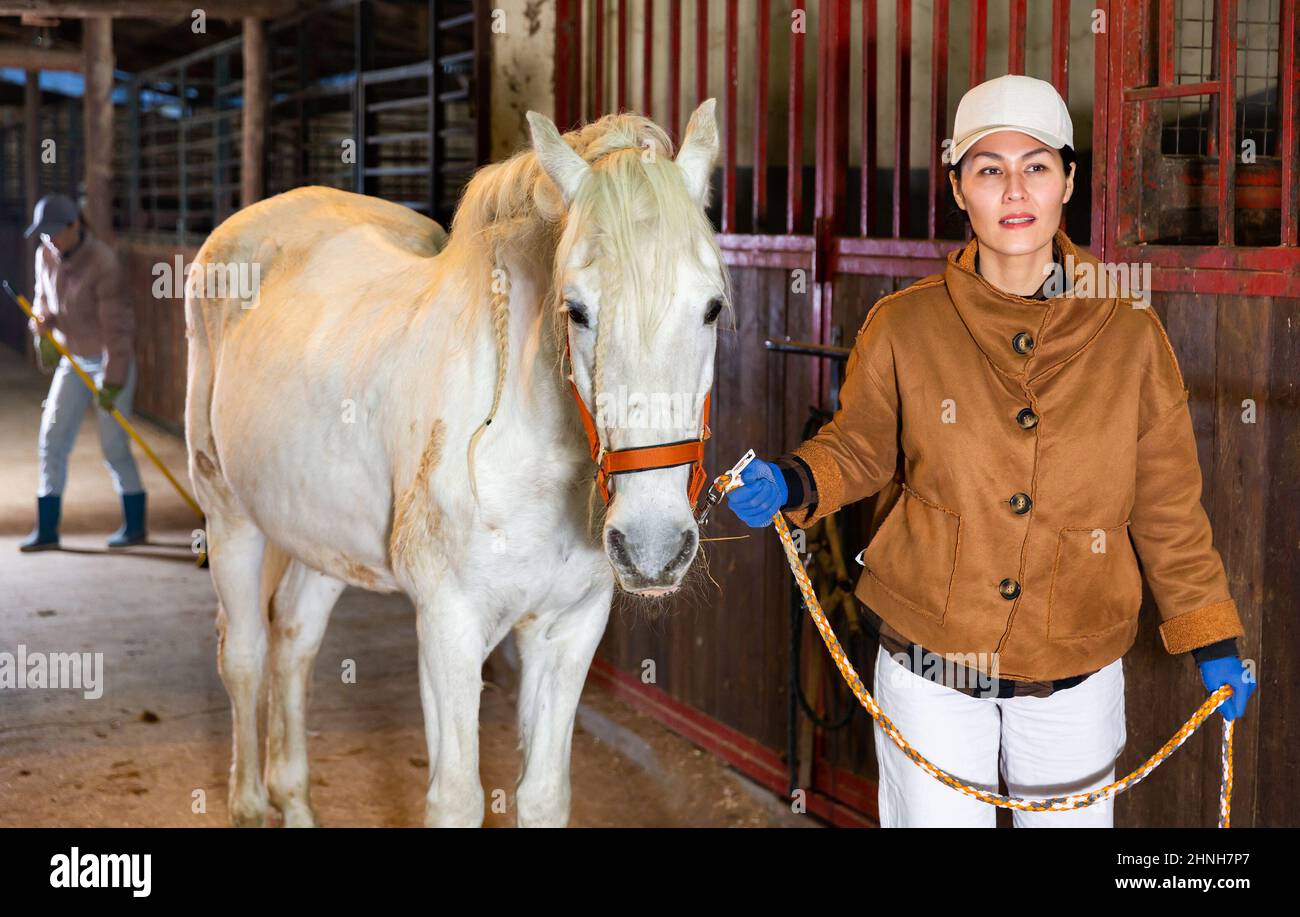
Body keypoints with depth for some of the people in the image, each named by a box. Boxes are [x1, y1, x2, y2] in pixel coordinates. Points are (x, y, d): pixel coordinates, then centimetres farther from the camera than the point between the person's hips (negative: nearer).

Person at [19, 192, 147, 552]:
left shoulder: (102, 262, -23)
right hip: (74, 361, 7)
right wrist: (42, 330, -11)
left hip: (111, 359, -6)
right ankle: (46, 529, 5)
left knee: (113, 444, -3)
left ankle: (135, 525, 13)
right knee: (52, 438, 0)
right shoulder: (45, 255, -3)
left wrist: (112, 383, -22)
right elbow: (44, 300, 12)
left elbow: (115, 325, -23)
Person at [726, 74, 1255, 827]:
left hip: (1076, 672, 1)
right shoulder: (903, 326, -8)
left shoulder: (1130, 335, -6)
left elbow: (1166, 504, 2)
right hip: (929, 668, -1)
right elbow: (860, 452, 6)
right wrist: (790, 484, -14)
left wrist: (1213, 642, 5)